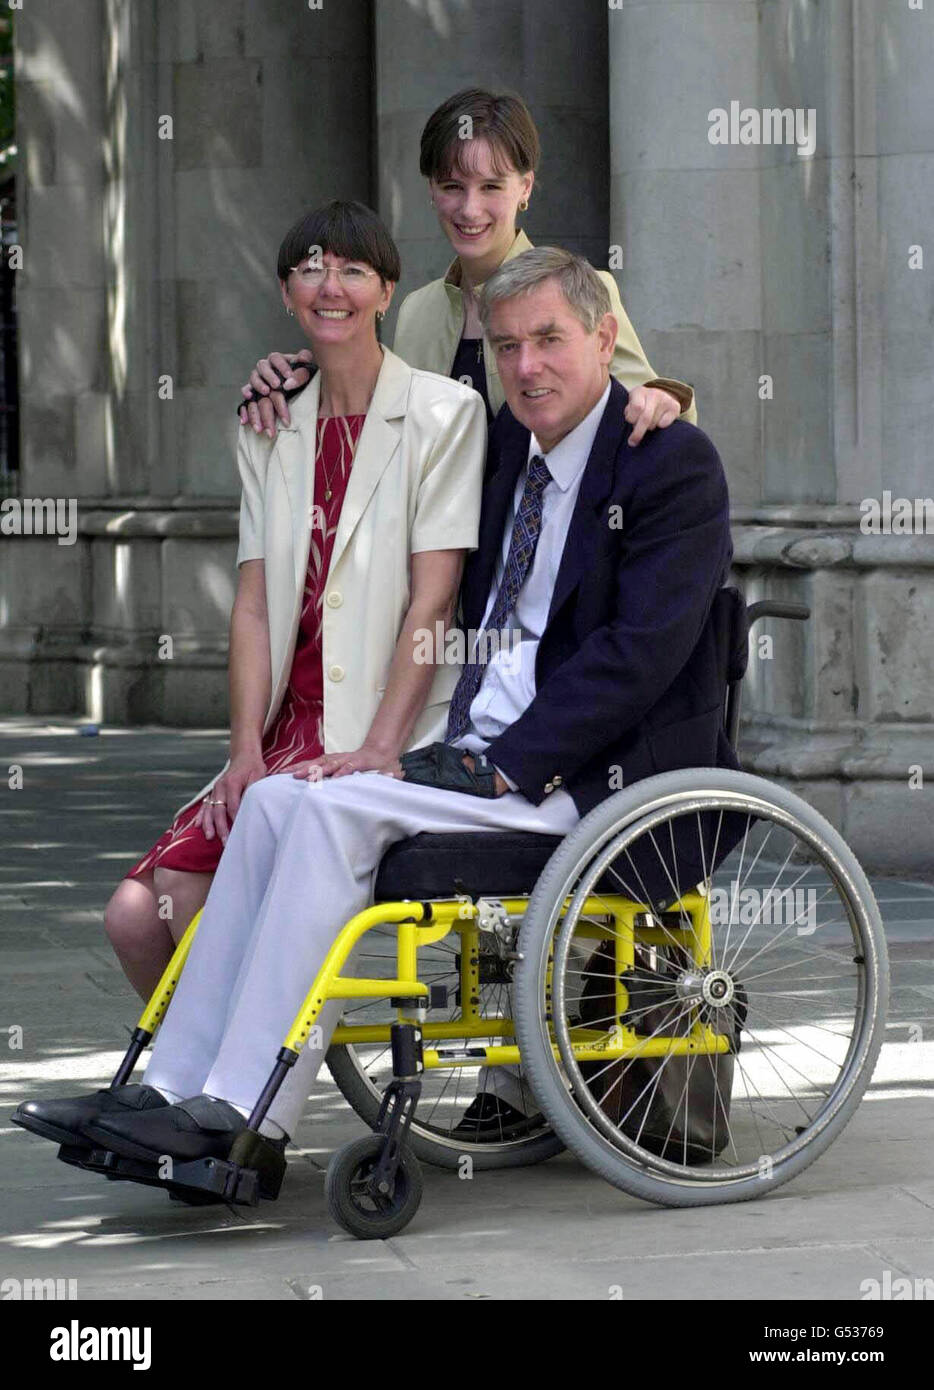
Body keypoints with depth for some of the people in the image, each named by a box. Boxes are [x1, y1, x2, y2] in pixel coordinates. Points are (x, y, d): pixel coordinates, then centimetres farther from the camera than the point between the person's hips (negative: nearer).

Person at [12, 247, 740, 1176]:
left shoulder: (675, 464, -9)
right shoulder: (509, 446, 16)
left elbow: (642, 652, -18)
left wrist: (508, 765, -20)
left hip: (596, 776, -8)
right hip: (494, 752, 8)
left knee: (337, 810, -23)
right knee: (277, 800, -8)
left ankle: (243, 1117, -22)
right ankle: (179, 1089, -12)